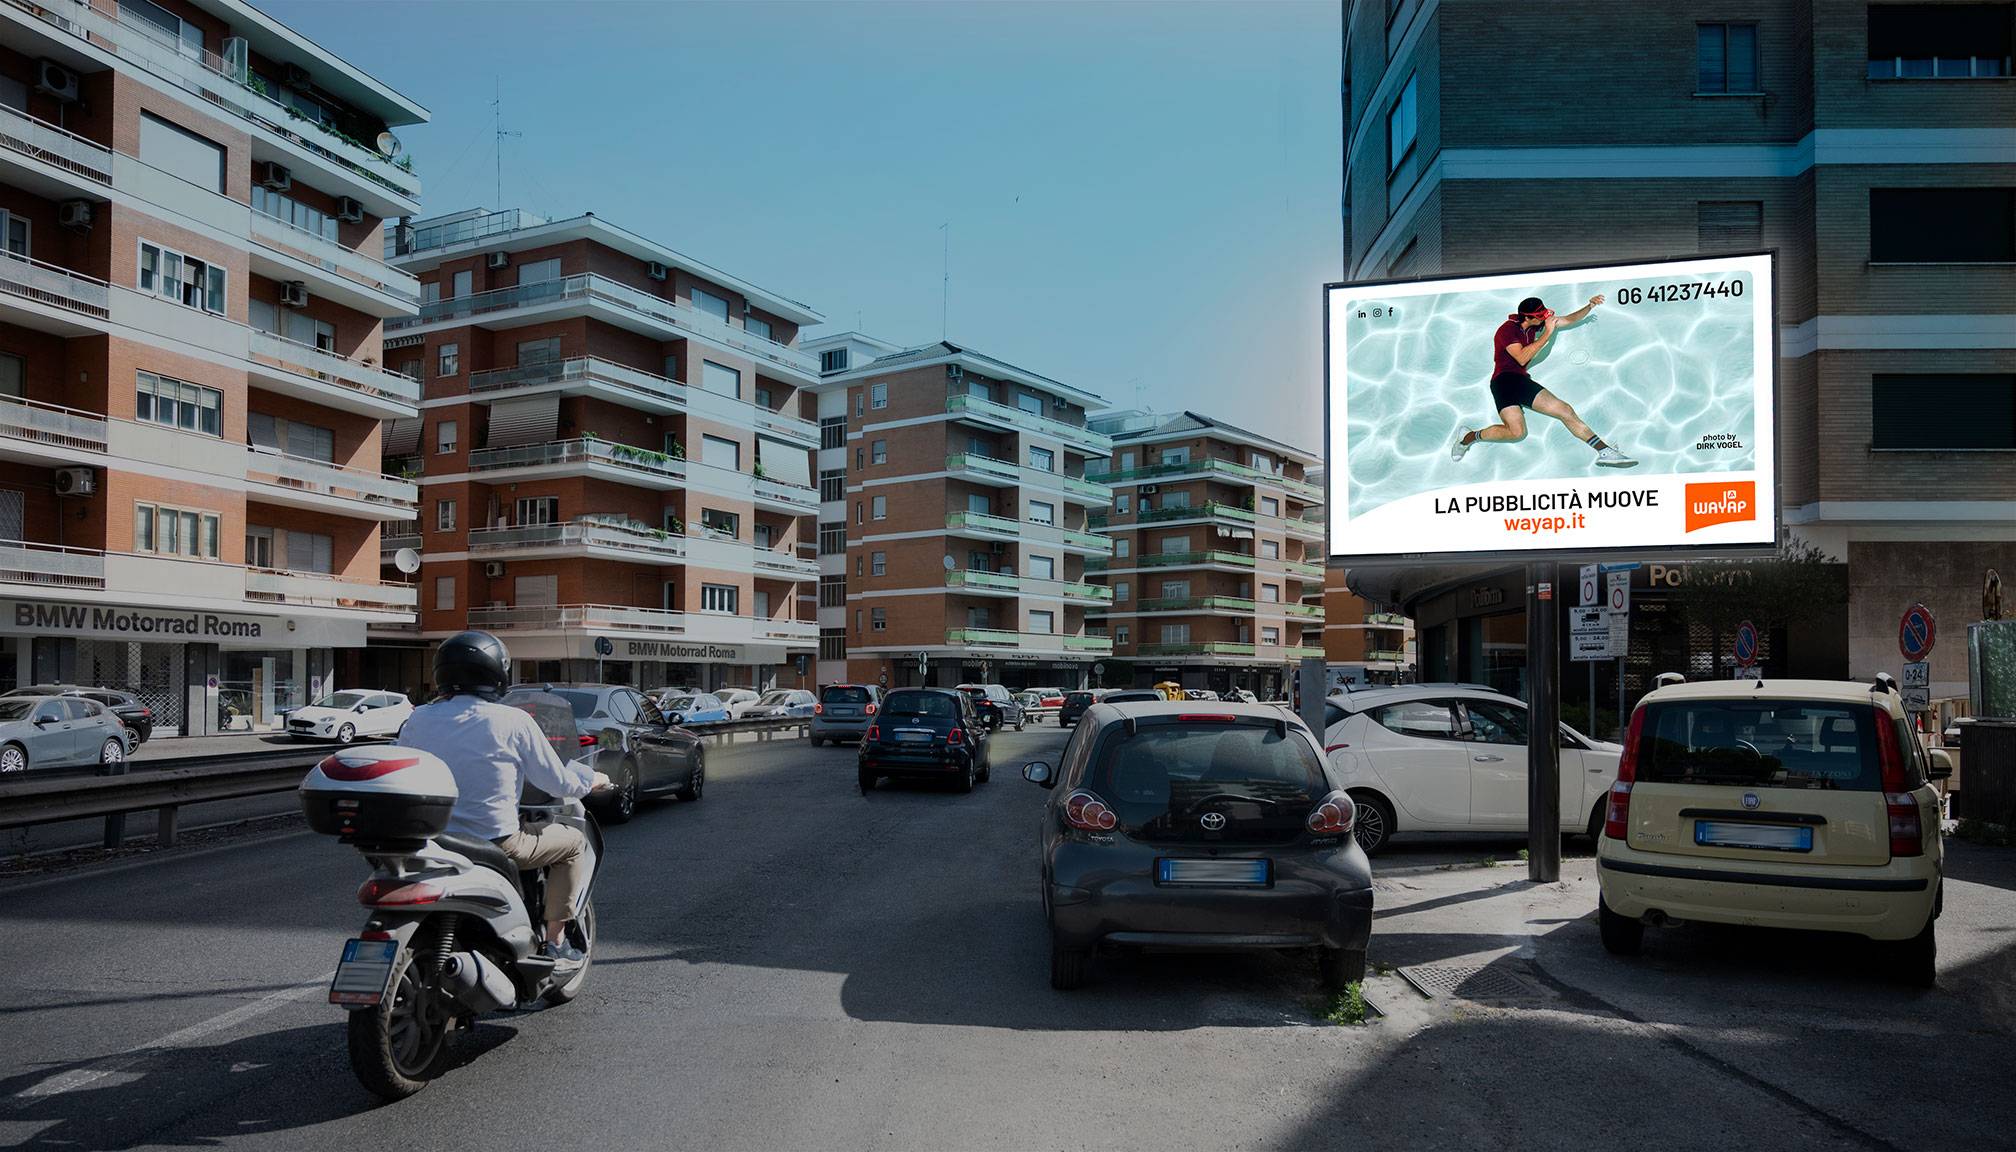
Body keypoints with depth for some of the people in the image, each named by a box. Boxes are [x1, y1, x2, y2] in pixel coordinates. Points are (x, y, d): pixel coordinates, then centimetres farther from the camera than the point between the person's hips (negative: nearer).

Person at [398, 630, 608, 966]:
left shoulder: (418, 719, 0)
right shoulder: (514, 722, -10)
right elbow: (558, 783, -4)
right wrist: (592, 779, 18)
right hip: (496, 843, -5)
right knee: (573, 843, 17)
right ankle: (555, 942, 14)